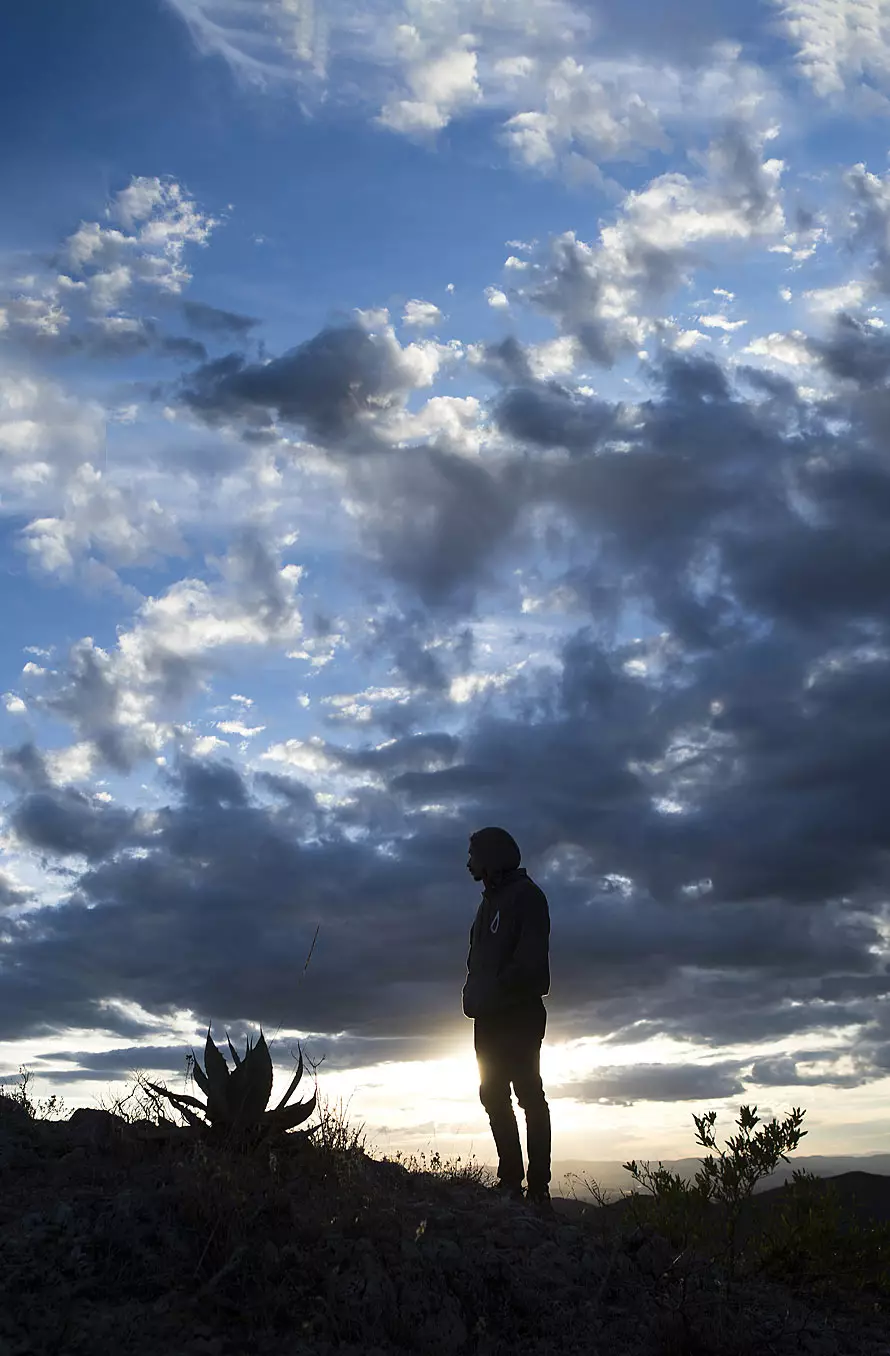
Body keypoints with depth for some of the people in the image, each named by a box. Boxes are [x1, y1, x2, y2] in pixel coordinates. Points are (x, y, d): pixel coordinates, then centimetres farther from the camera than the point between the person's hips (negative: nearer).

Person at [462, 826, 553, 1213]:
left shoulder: (525, 895, -7)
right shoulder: (491, 901, 20)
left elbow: (530, 957, -18)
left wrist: (497, 992, -19)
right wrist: (474, 995, 6)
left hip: (518, 1013, -9)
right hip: (489, 1016, 9)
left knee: (528, 1093, -9)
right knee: (494, 1094, 7)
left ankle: (538, 1188, -8)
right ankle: (510, 1180, 11)